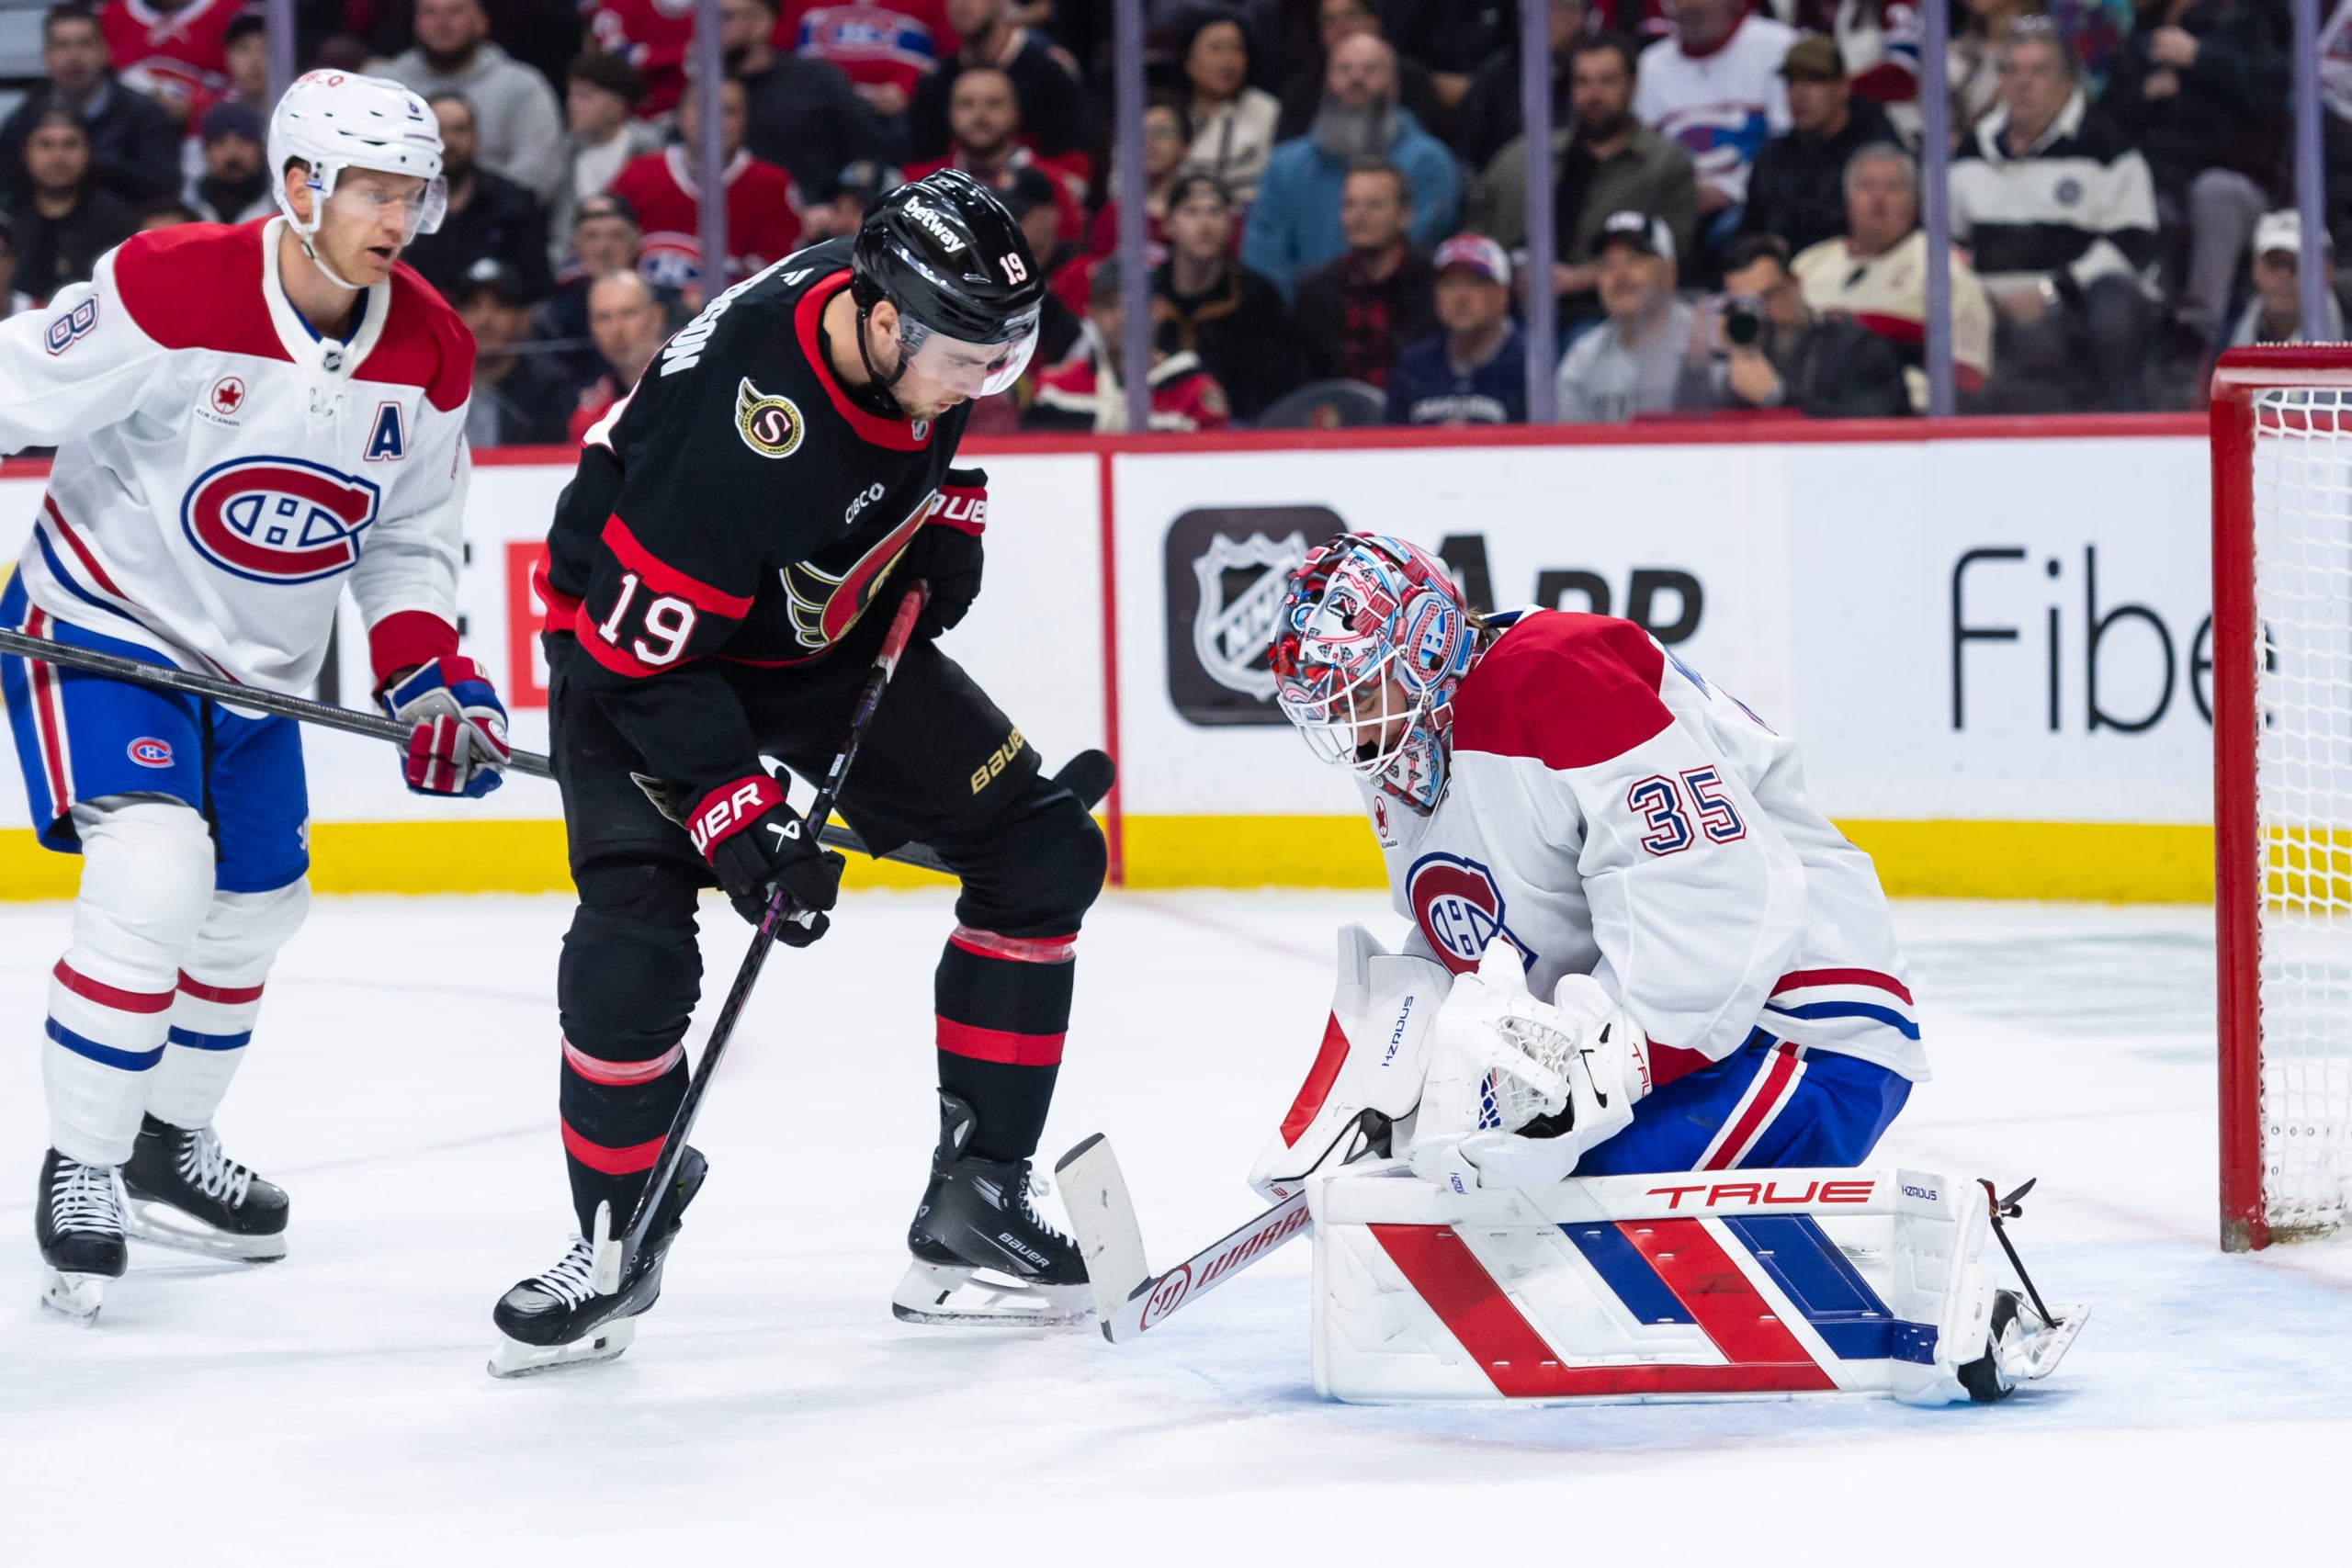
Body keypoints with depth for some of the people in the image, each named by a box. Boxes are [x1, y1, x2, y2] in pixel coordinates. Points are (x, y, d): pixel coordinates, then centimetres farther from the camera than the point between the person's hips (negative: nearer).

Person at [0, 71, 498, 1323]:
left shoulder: (429, 357, -6)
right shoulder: (170, 291, -25)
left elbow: (410, 540, 6)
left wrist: (428, 673, -8)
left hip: (257, 661, 7)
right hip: (101, 626, -7)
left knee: (254, 906, 17)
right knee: (152, 878, -24)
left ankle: (169, 1150, 40)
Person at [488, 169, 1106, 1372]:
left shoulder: (923, 316, -17)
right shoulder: (745, 429, -39)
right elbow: (642, 653, -33)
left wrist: (948, 516, 1)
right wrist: (743, 825, -34)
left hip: (829, 631, 7)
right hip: (637, 637, -7)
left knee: (1042, 855, -1)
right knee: (634, 941, -25)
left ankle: (974, 1201, 5)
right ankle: (617, 1240, -3)